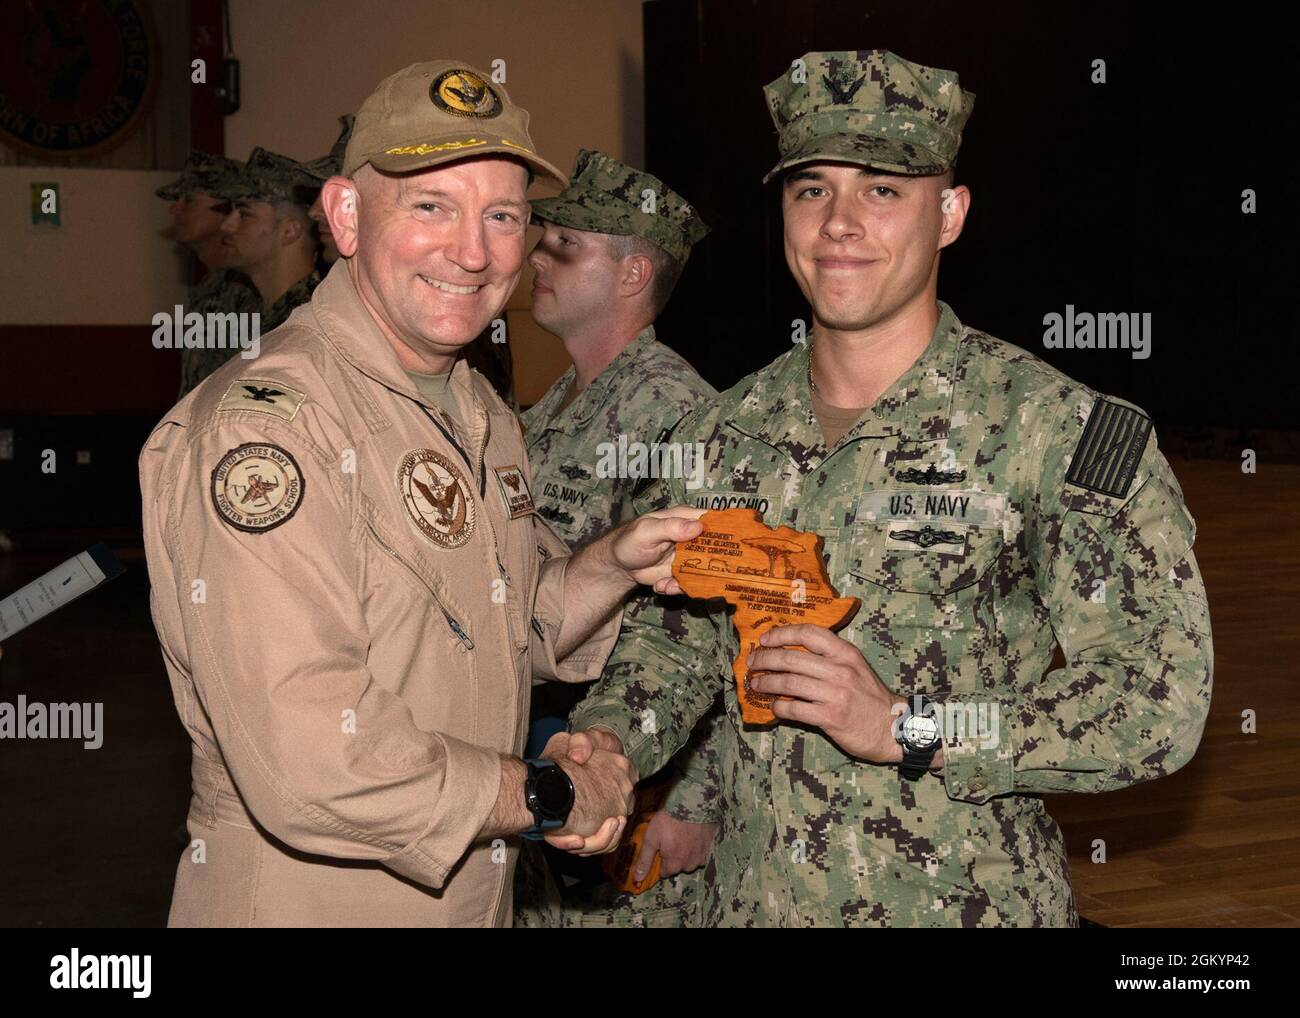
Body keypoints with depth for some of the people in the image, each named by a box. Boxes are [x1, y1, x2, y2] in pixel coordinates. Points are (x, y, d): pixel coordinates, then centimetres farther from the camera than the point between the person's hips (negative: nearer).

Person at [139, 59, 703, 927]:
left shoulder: (481, 414, 6)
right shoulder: (261, 425, -24)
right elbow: (309, 766, -30)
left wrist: (614, 564, -3)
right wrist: (551, 796, -18)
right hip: (304, 900, -8)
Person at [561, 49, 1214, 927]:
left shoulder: (1061, 430, -13)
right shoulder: (721, 434, 2)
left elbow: (1163, 698, -16)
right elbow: (671, 633, 9)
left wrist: (905, 725, -22)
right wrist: (606, 739, -12)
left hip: (971, 903, -4)